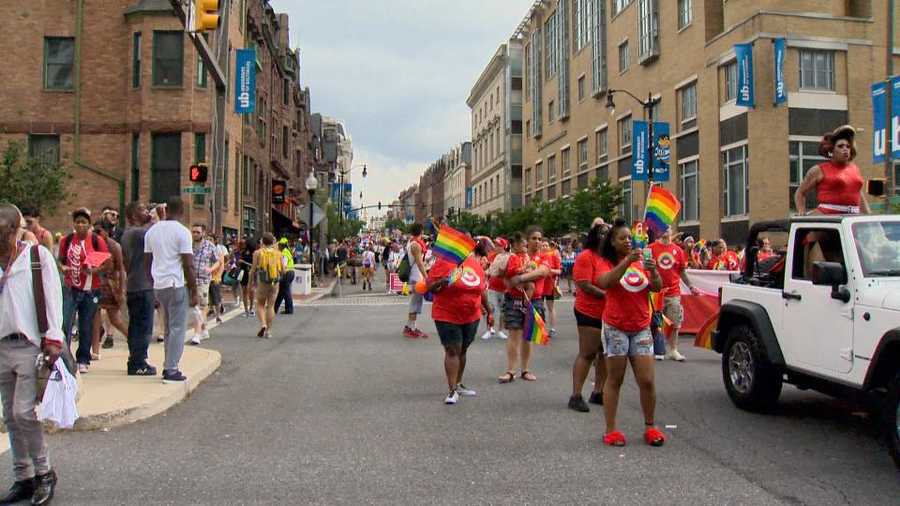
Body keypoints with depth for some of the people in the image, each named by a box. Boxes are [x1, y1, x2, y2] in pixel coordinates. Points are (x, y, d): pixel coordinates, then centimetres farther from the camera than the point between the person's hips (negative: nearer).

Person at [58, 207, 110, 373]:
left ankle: (83, 360, 20)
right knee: (65, 324, -9)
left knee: (86, 327, 7)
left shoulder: (97, 240, -2)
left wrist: (94, 270, -20)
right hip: (70, 289, 1)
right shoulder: (66, 240, 4)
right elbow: (61, 260, 14)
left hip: (91, 290, -1)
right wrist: (62, 267, -8)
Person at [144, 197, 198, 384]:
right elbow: (188, 266, -12)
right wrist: (195, 292, -7)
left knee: (169, 328, 16)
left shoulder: (152, 231, 11)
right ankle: (171, 370, -3)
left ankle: (169, 367, 17)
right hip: (177, 285, -7)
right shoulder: (182, 232, -10)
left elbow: (148, 261, 14)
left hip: (158, 286, 7)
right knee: (177, 328, -2)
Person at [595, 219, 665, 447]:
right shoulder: (607, 263, -3)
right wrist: (627, 261, -30)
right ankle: (611, 430, 11)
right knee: (614, 381, 4)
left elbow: (657, 287, 1)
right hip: (616, 328, -3)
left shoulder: (641, 262, 8)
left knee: (647, 381, 2)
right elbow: (604, 282, -23)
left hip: (641, 328, 3)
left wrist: (653, 270, -18)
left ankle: (650, 427, 18)